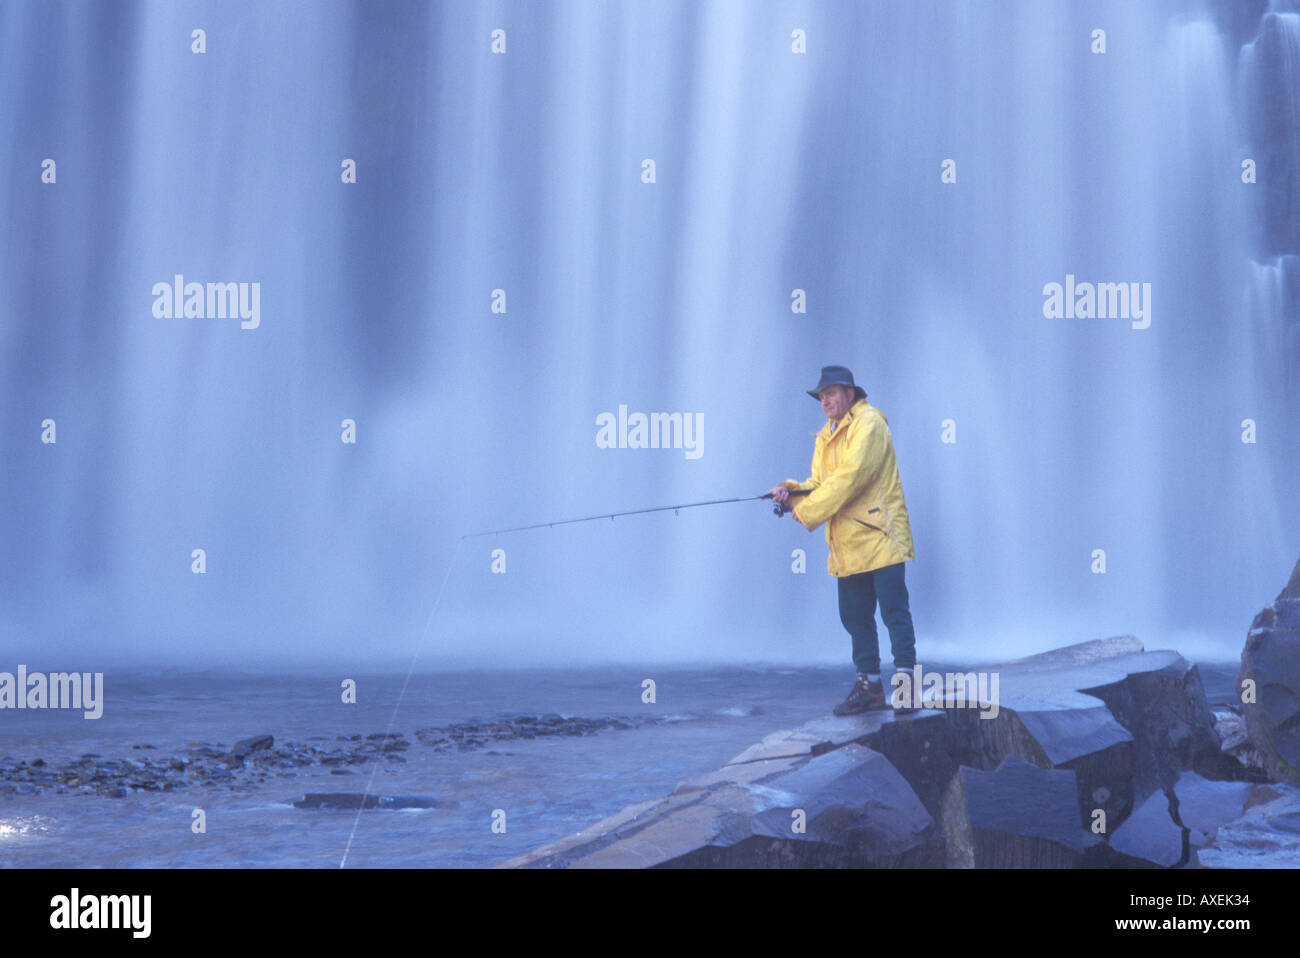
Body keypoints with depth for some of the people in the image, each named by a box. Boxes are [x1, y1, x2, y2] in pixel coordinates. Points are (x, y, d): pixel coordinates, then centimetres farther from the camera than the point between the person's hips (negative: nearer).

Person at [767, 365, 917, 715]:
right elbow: (819, 483, 18)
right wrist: (791, 491, -3)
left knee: (894, 611, -10)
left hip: (879, 538, -9)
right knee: (855, 617, 10)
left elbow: (850, 477, -19)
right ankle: (869, 686, 16)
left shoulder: (868, 424, -10)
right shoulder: (827, 435, 19)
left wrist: (808, 512, -16)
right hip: (847, 545, 9)